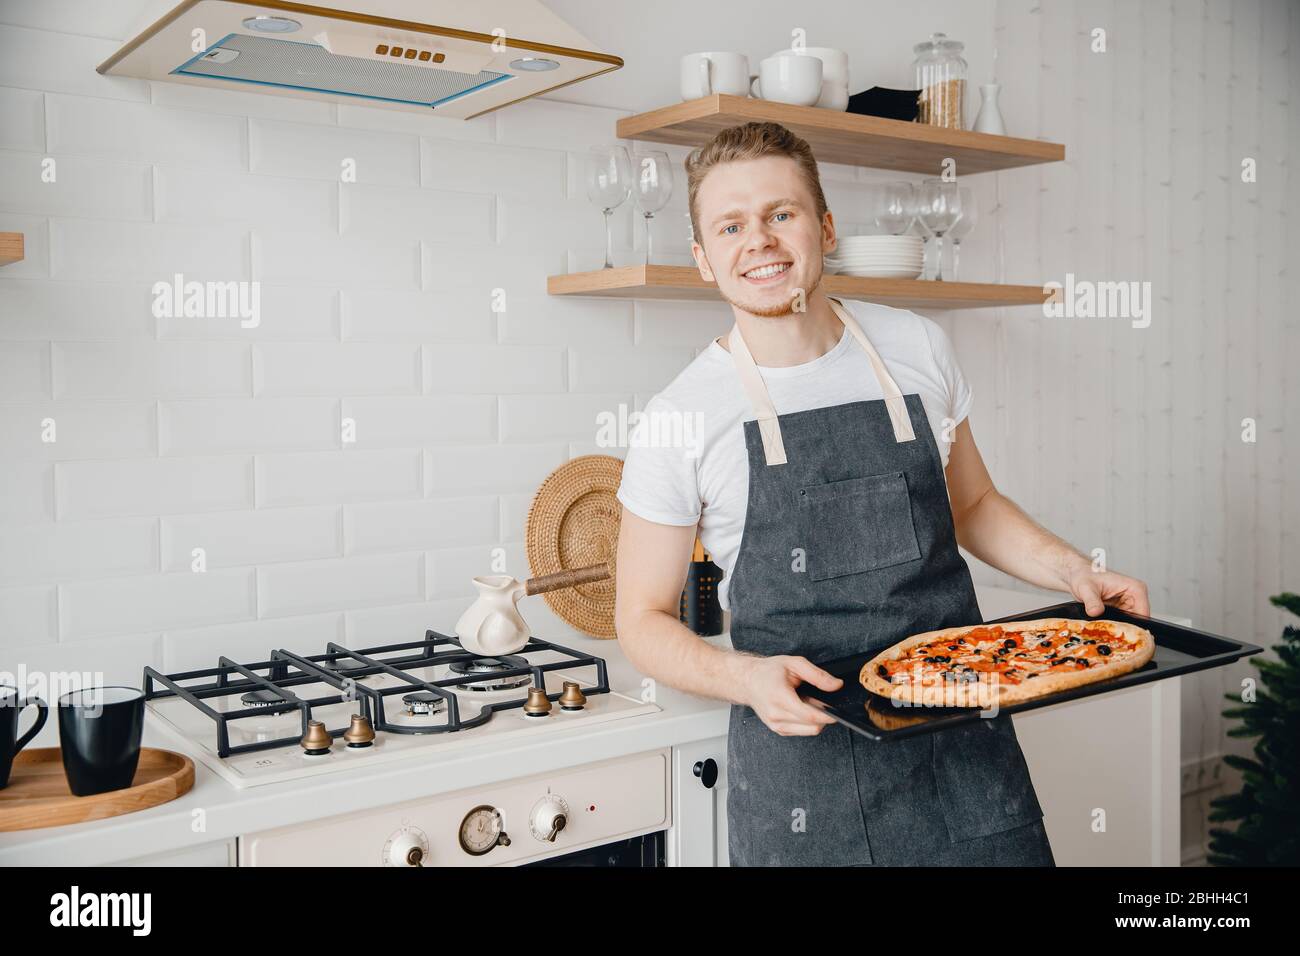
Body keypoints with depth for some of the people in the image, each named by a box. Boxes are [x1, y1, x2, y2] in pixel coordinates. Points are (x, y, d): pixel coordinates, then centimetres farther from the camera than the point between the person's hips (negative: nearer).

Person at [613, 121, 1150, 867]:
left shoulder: (918, 349, 1)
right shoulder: (680, 420, -10)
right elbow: (644, 619, -3)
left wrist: (1073, 571, -2)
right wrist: (747, 678, -20)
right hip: (803, 760, -2)